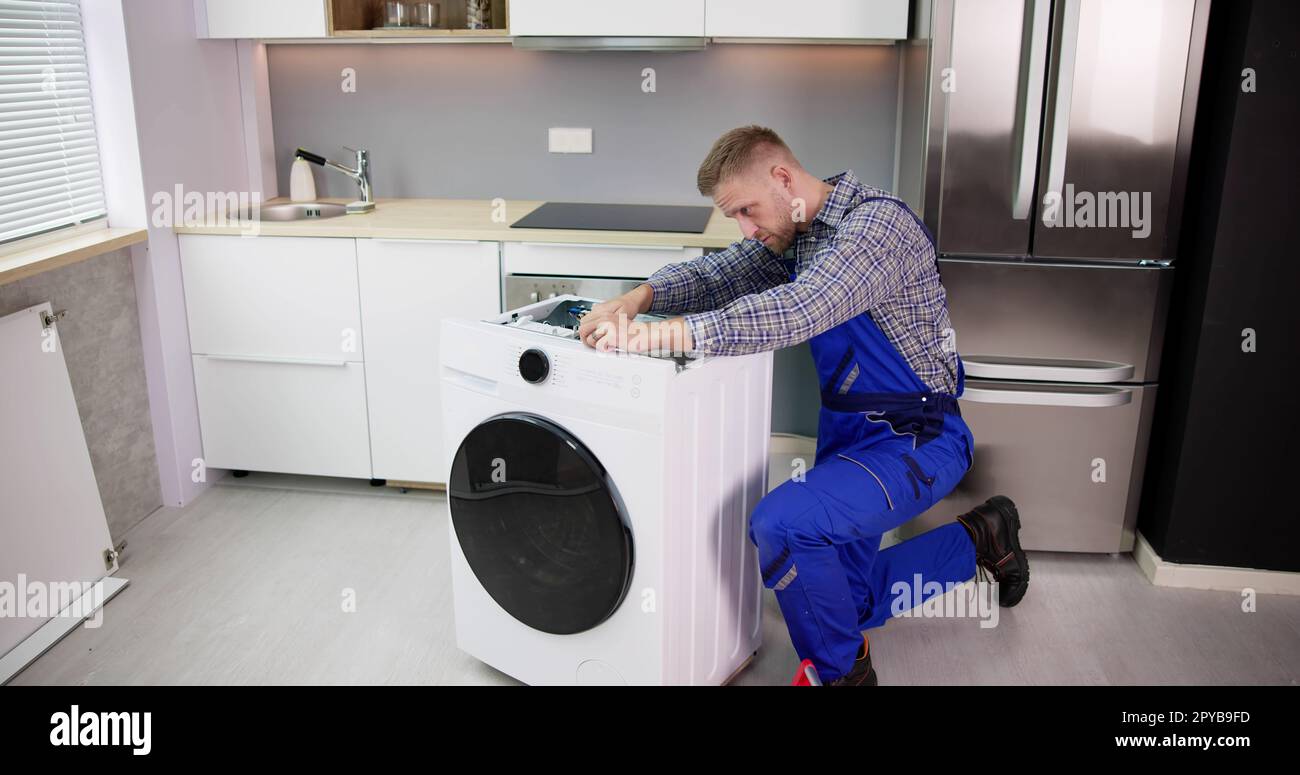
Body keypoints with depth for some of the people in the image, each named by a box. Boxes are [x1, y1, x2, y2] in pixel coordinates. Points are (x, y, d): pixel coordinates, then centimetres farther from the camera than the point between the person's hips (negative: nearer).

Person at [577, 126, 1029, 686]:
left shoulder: (878, 222, -23)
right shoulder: (793, 233, 5)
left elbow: (796, 312, -37)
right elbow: (716, 274, 2)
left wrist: (661, 334, -42)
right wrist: (638, 298, -19)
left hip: (914, 438, -9)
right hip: (847, 429, 9)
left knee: (781, 523, -31)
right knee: (844, 601, 17)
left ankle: (842, 672, -5)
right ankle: (980, 538, 36)